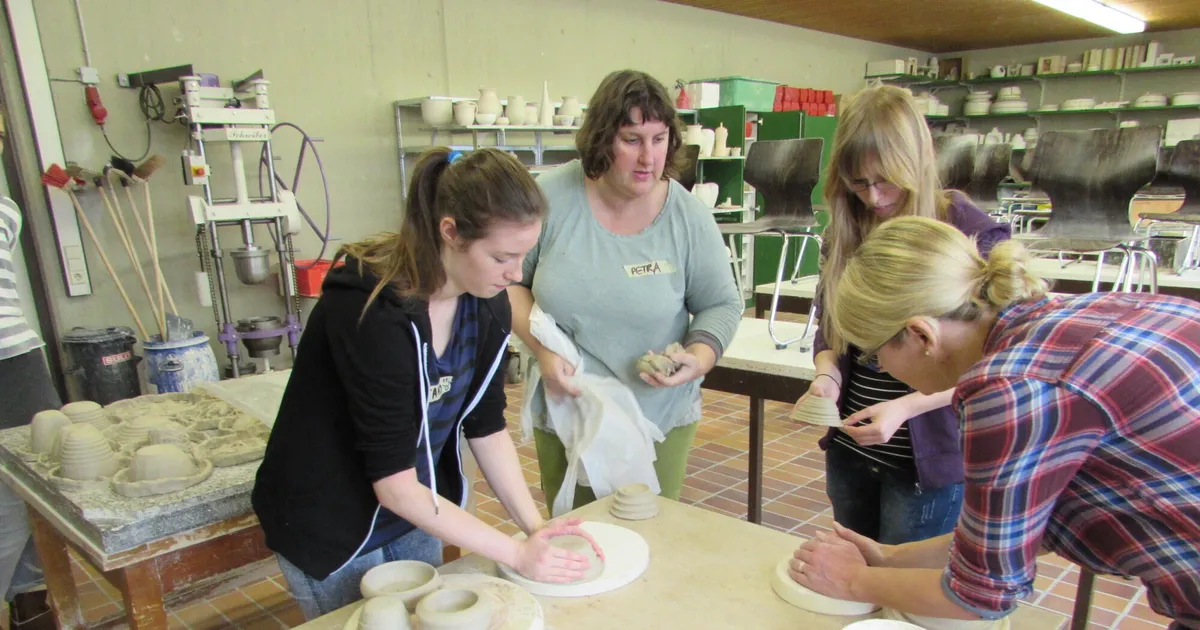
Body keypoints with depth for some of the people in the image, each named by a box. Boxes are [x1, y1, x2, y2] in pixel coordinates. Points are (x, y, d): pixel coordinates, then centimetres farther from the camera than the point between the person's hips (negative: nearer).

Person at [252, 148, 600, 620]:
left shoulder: (487, 302, -12)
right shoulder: (371, 311, -32)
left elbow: (486, 427, -4)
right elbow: (394, 484, -30)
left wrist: (534, 525, -14)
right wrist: (517, 554, -28)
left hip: (416, 516, 6)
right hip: (333, 534, -6)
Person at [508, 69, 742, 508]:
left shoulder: (689, 217, -8)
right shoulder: (552, 198, -10)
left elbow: (722, 305, 1)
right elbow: (510, 281, 0)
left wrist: (699, 357, -18)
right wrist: (541, 348, -14)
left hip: (660, 420, 0)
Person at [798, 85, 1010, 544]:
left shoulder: (972, 235, -13)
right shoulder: (846, 233, 2)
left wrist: (905, 407, -24)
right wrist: (827, 375, -11)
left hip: (929, 458, -5)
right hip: (850, 449, 5)